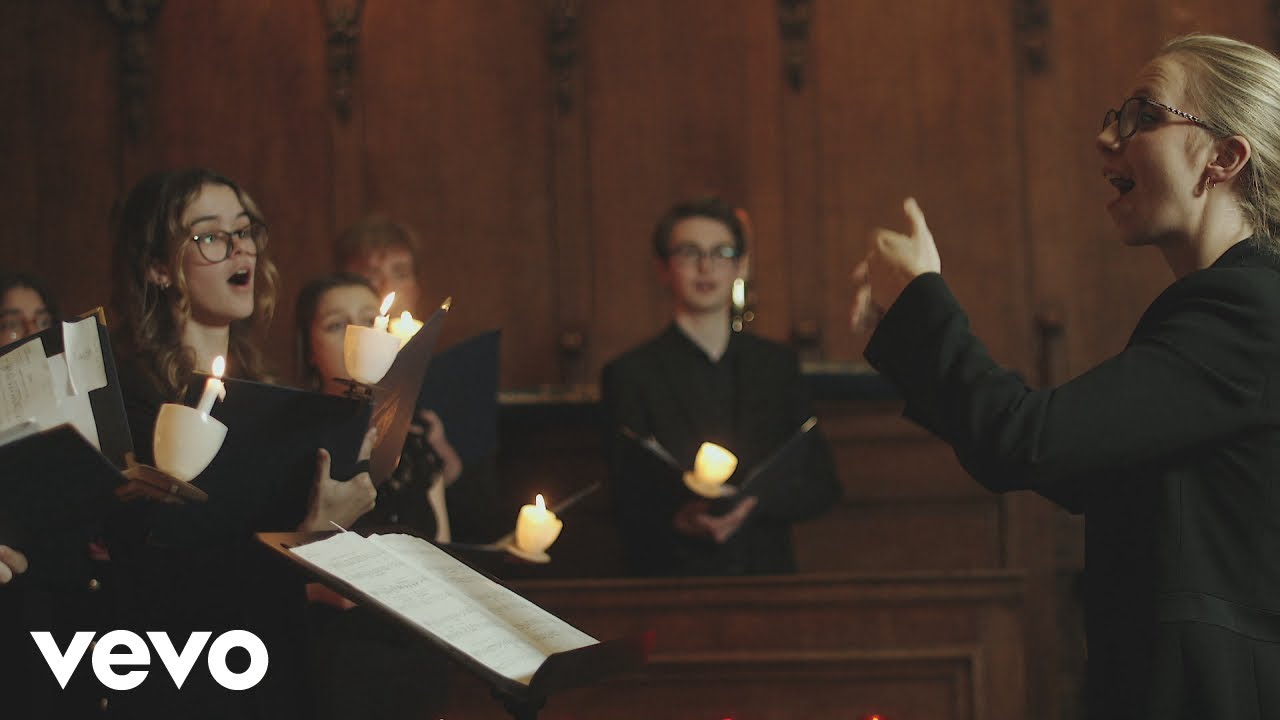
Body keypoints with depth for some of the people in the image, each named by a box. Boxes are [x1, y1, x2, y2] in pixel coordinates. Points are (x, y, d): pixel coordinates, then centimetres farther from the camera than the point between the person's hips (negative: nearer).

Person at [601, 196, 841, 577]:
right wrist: (680, 524, -19)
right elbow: (628, 507, 1)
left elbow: (823, 484, 13)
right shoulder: (631, 375, 4)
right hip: (675, 582, -3)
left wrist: (753, 503, -5)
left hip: (768, 574, 3)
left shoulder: (777, 364, 14)